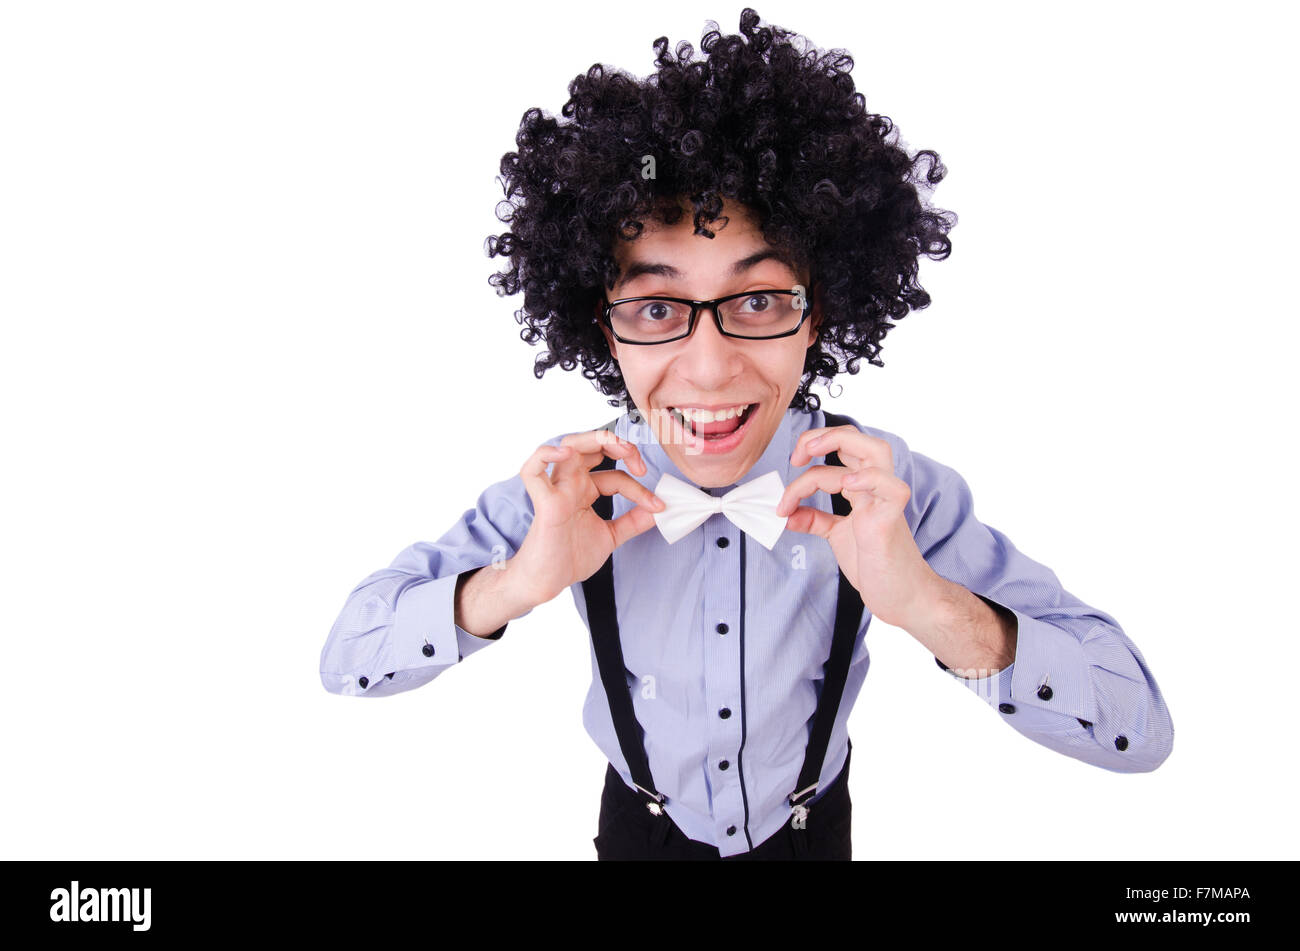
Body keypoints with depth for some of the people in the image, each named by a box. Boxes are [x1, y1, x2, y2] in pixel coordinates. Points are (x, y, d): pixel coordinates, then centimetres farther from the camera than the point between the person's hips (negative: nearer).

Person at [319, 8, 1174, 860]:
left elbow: (1140, 732, -27)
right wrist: (514, 586, -39)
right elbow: (346, 661, -21)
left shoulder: (893, 487, -27)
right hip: (642, 827, 1)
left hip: (810, 827, 0)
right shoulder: (565, 488, -25)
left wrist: (929, 605, -44)